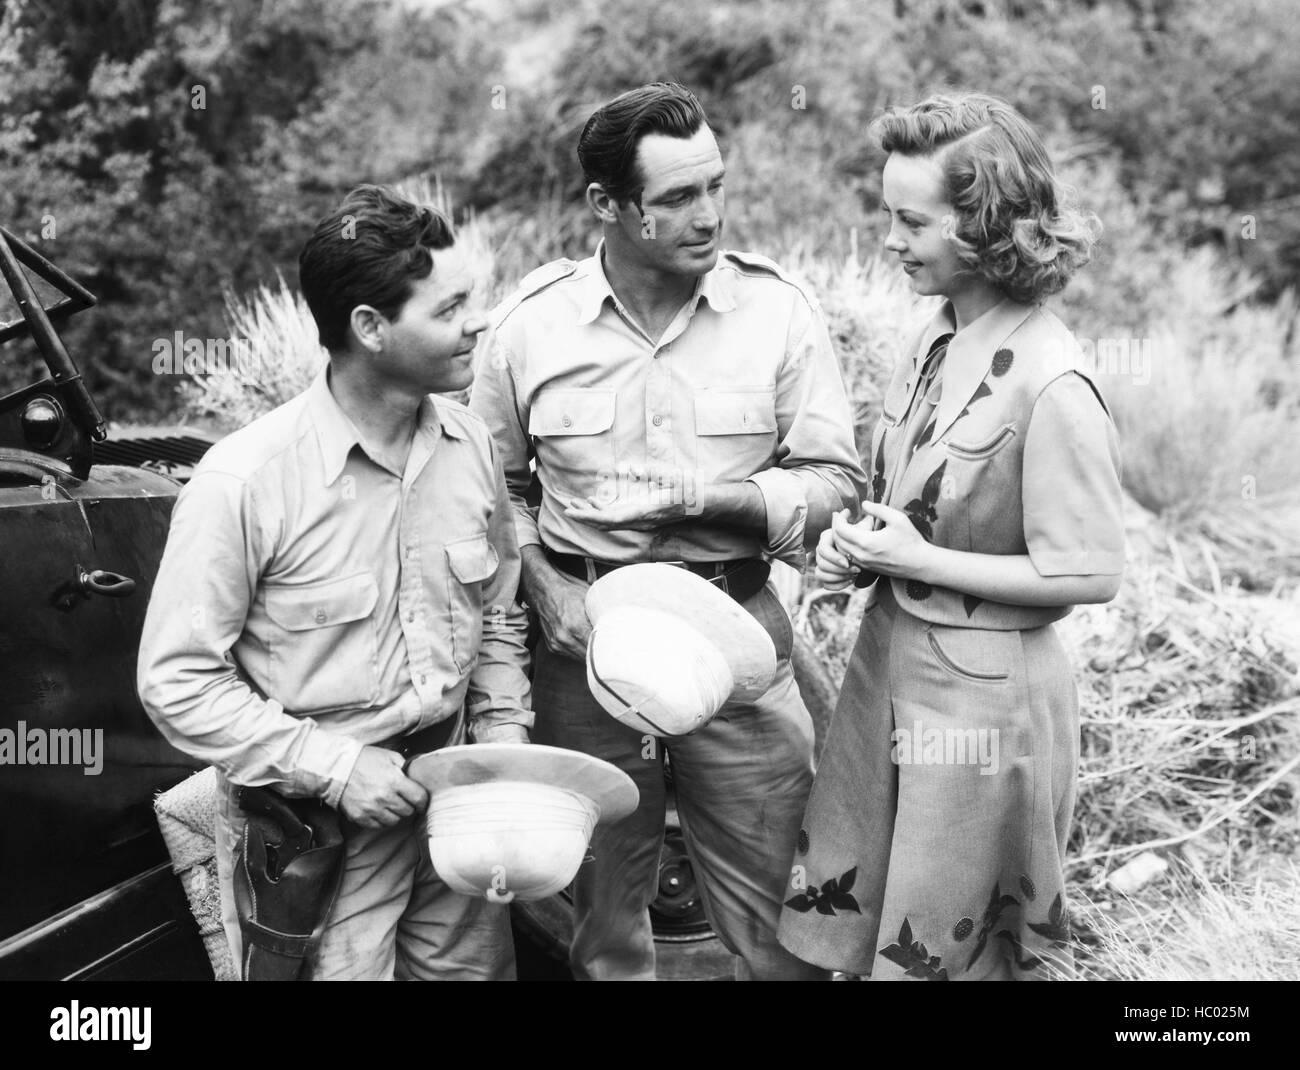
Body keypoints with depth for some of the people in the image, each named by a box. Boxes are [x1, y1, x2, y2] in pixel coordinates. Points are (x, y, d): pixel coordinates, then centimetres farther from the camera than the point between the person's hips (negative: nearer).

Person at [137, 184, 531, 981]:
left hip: (456, 800, 6)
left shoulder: (471, 444, -2)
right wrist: (331, 765, -19)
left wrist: (504, 736, 0)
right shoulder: (246, 480, -20)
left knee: (475, 966, 19)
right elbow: (178, 680, -15)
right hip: (311, 826, -5)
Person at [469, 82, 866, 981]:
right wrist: (543, 584, -7)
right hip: (586, 635, 1)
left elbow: (835, 479, -4)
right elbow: (497, 486, 9)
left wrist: (709, 500, -18)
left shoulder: (778, 309, -6)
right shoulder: (531, 324, -3)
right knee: (604, 914, 17)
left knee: (775, 921, 5)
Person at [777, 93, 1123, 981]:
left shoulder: (1050, 385, -22)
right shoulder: (940, 338, 1)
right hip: (890, 664, 7)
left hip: (982, 699, -7)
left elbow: (1090, 573, -19)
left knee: (955, 947, 12)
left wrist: (918, 561, -18)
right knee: (849, 912, 18)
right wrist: (859, 545, -4)